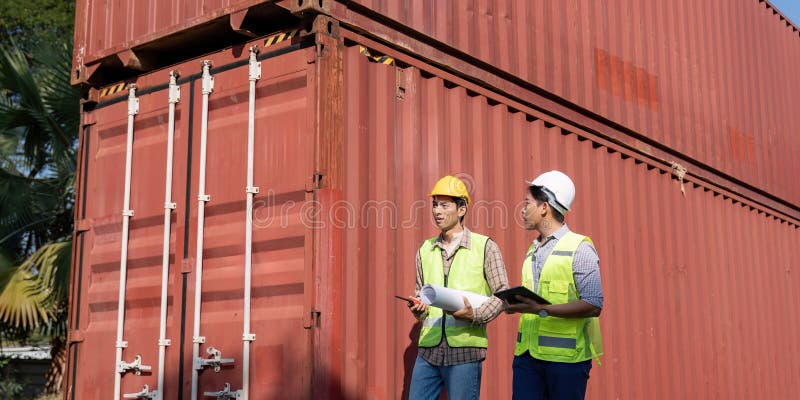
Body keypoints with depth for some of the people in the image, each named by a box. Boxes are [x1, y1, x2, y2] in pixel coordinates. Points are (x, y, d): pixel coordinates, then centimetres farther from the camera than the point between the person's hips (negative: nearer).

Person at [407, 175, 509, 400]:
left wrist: (475, 314, -17)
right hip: (428, 349, 4)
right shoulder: (425, 250, 14)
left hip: (465, 350, -4)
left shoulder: (484, 246, 0)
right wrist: (418, 309, 0)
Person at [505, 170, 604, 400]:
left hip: (565, 356, -6)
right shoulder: (532, 251, 18)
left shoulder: (579, 248, -5)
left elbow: (594, 306, -14)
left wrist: (542, 310, -20)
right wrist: (517, 305, 3)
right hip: (527, 354, 6)